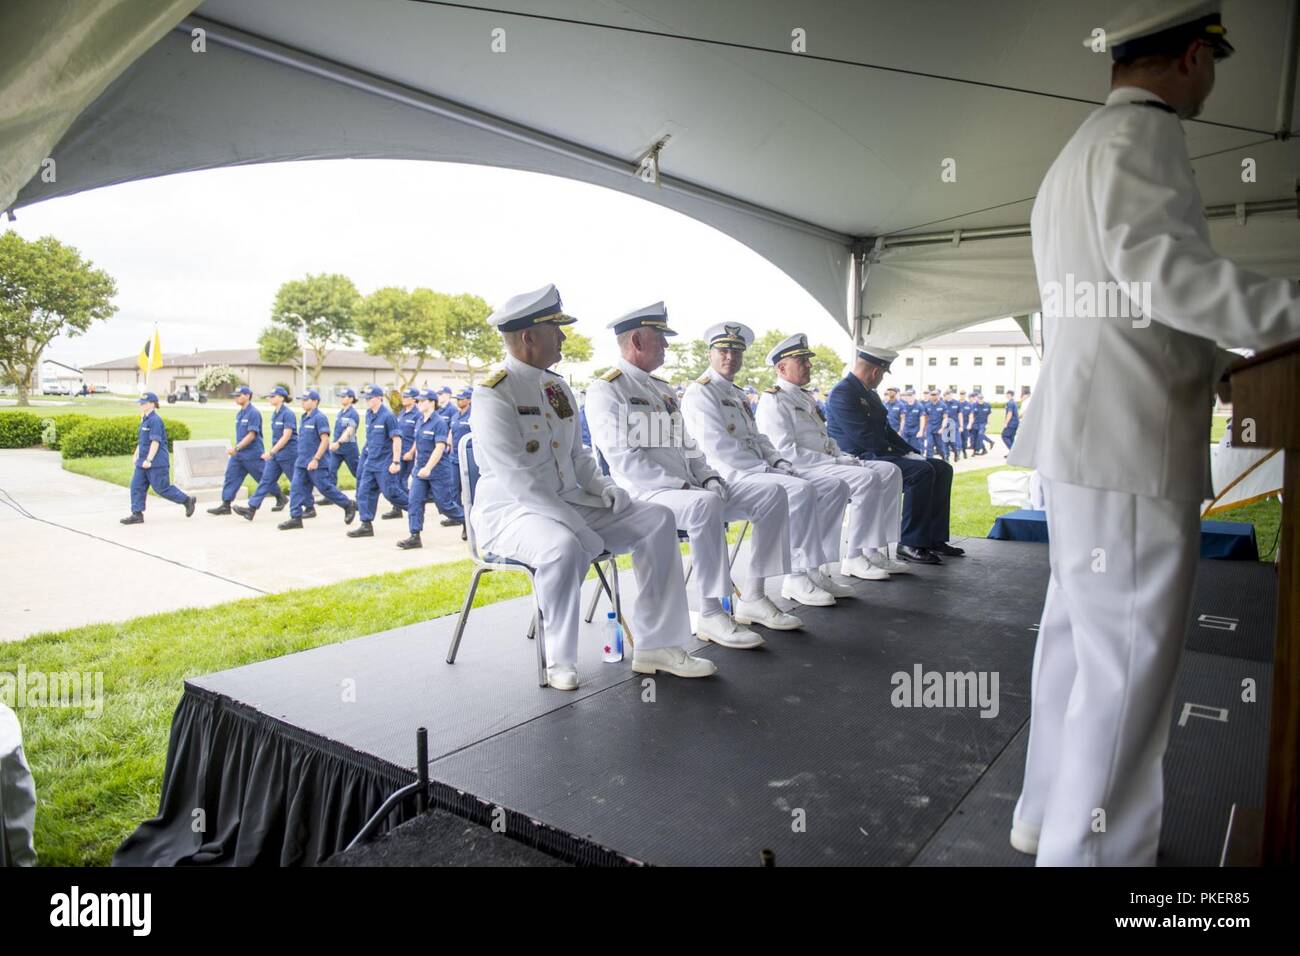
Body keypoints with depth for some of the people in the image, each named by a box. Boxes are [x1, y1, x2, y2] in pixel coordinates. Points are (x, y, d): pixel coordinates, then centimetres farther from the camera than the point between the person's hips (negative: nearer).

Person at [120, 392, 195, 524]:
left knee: (162, 488, -2)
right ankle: (137, 514, 7)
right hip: (143, 462, 9)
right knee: (136, 486, 4)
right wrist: (136, 455, 24)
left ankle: (187, 500, 14)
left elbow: (155, 442, -21)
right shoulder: (144, 419, 14)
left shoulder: (155, 420, -16)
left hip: (156, 462, -9)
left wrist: (148, 460, -23)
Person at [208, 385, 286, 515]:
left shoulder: (253, 413, -16)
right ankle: (225, 505, 2)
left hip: (253, 455, -8)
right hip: (238, 454, 8)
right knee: (231, 477, 0)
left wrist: (236, 447, -24)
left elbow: (251, 435, -21)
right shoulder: (239, 413, 12)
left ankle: (281, 498, 20)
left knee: (264, 479, 3)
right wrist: (235, 448, 18)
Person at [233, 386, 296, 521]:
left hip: (288, 454, -8)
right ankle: (251, 508, -1)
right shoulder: (274, 414, 11)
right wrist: (271, 452, 20)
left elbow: (286, 437, -20)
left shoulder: (288, 414, -15)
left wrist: (271, 452, -21)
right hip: (275, 454, 8)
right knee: (266, 480, 2)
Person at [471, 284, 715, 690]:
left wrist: (603, 488, -2)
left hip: (566, 501, 8)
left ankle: (656, 645, -3)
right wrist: (580, 528, -26)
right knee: (564, 547, -40)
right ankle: (560, 660, -16)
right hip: (510, 510, -8)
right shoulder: (492, 394, -14)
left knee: (657, 519, -5)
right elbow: (517, 479, -22)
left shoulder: (557, 387, 11)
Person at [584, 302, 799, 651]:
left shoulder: (663, 389, 22)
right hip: (644, 494, -9)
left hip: (689, 488, 9)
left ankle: (752, 598, -1)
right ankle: (711, 616, -28)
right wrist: (681, 485, -19)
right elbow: (624, 459, -16)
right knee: (706, 504, -39)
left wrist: (708, 477, 3)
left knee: (771, 494, -4)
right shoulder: (605, 392, -6)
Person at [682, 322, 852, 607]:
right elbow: (718, 446, -16)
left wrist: (778, 461, 4)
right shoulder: (700, 392, -6)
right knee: (801, 491, -32)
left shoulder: (737, 394, 25)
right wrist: (764, 467, -16)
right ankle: (798, 577, -23)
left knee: (835, 487, -1)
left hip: (755, 470, 10)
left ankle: (813, 569, -4)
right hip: (730, 476, -10)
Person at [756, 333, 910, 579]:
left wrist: (843, 457, 5)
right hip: (800, 470, -10)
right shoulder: (773, 400, -8)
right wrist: (834, 462, -18)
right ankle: (855, 559, -21)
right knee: (867, 479, -27)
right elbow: (786, 452, -18)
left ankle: (876, 550, -5)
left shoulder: (805, 396, 24)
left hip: (825, 462, 10)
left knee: (889, 471, -3)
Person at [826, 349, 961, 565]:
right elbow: (864, 436, -21)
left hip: (878, 456, 11)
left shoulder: (869, 393, 19)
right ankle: (909, 544, -23)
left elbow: (886, 430, 22)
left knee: (942, 469, 5)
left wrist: (912, 451, 7)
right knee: (922, 471, -28)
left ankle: (934, 538, 4)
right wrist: (902, 455, -16)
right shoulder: (842, 394, -14)